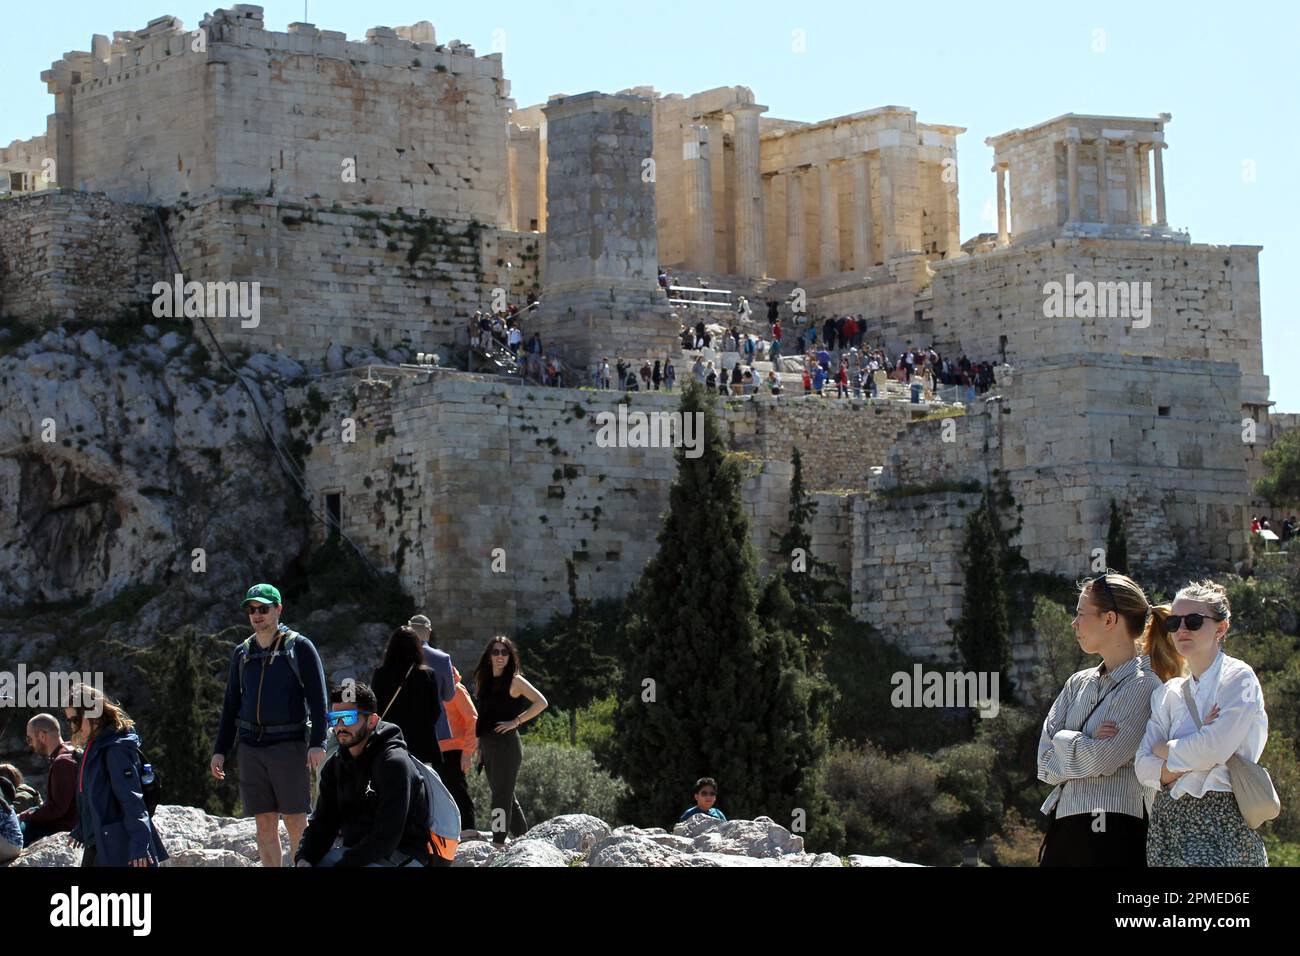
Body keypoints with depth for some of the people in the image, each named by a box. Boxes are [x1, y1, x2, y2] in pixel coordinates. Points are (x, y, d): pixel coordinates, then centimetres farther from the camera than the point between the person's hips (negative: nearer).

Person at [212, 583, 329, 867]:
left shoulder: (299, 647, 0)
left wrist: (318, 742, -15)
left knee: (295, 821, -5)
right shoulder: (242, 653, 14)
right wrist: (220, 750, 12)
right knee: (265, 822, 4)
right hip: (251, 746, 5)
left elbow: (317, 697, -5)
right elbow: (231, 705, 19)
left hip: (289, 745, -5)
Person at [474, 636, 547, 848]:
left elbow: (541, 702, -13)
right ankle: (523, 836, 23)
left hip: (506, 744, -8)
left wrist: (516, 721, -14)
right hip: (488, 745, 8)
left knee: (501, 794, -8)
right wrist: (480, 749, 15)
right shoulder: (484, 681, 15)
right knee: (505, 794, 13)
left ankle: (498, 842, -9)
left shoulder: (515, 681, -5)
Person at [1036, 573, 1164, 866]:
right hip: (1063, 828, 7)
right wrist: (1086, 744, -8)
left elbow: (1102, 759, -14)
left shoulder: (1144, 686, -5)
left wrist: (1062, 742, 2)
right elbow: (1045, 765, 8)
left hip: (1113, 833, -7)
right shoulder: (1078, 683, 16)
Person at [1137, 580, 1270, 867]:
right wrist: (1187, 758, -11)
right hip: (1168, 819, 6)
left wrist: (1163, 749, 2)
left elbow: (1214, 749, -15)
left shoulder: (1238, 677, -2)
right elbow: (1144, 768, 6)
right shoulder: (1169, 693, 15)